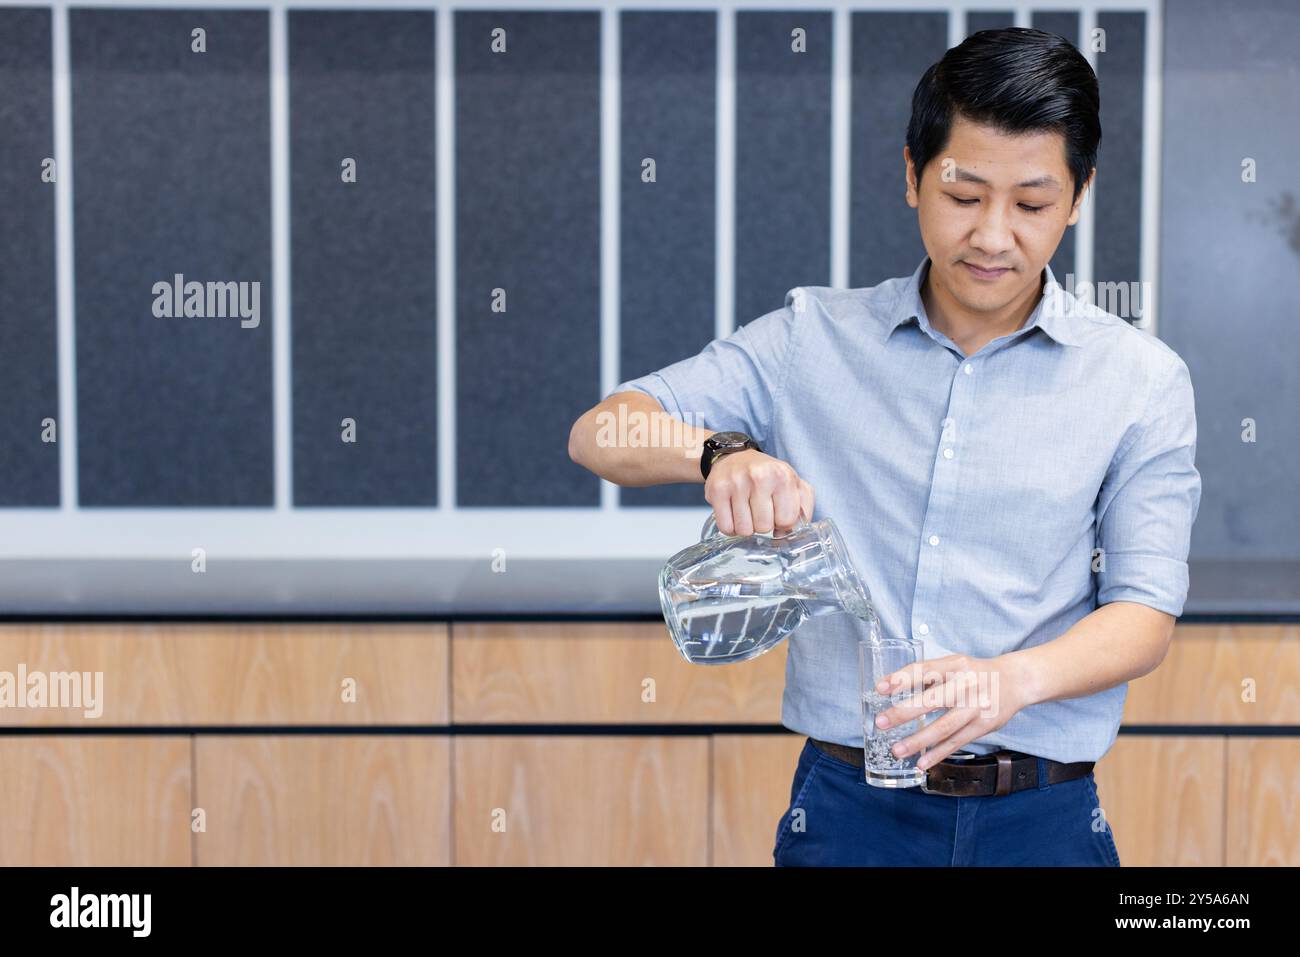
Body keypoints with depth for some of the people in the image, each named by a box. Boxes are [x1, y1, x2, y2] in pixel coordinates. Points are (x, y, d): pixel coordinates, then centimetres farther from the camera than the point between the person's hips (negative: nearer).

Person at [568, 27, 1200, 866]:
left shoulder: (1142, 380, 1)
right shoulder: (814, 339, 2)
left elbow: (1146, 612, -4)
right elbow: (601, 434, -3)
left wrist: (1011, 679, -25)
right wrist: (720, 452, -25)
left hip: (1040, 819, 0)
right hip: (848, 805, 0)